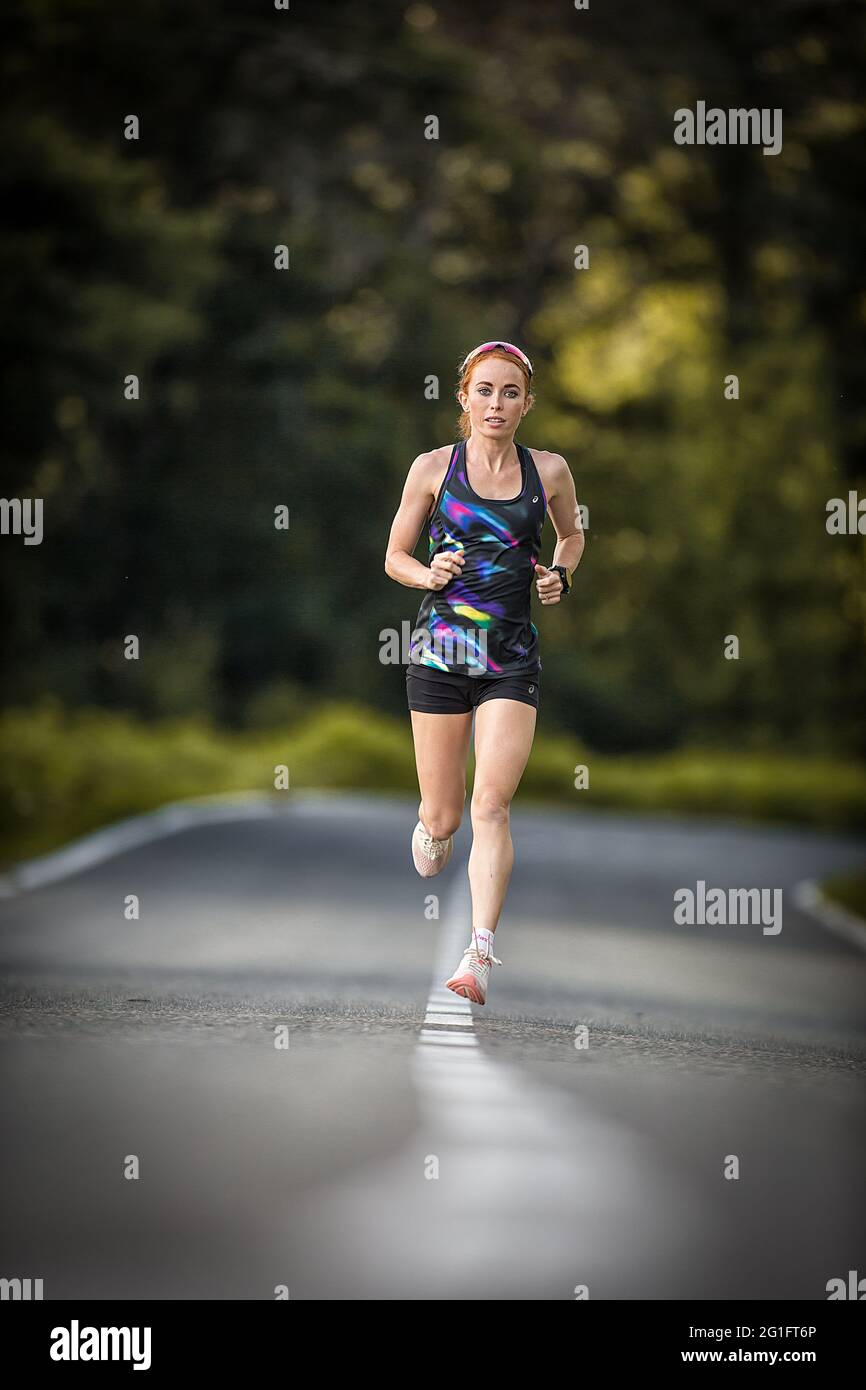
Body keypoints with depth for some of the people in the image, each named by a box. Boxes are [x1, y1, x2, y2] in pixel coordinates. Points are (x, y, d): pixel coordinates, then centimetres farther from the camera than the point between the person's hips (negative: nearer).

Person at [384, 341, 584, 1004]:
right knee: (443, 815, 5)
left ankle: (480, 955, -15)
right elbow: (395, 556, 9)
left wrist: (560, 576, 4)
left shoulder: (549, 471, 5)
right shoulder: (433, 468, 1)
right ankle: (430, 838, 42)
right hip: (441, 648, 0)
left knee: (492, 805, -15)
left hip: (513, 657, 0)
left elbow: (573, 534, 24)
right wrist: (429, 574, -12)